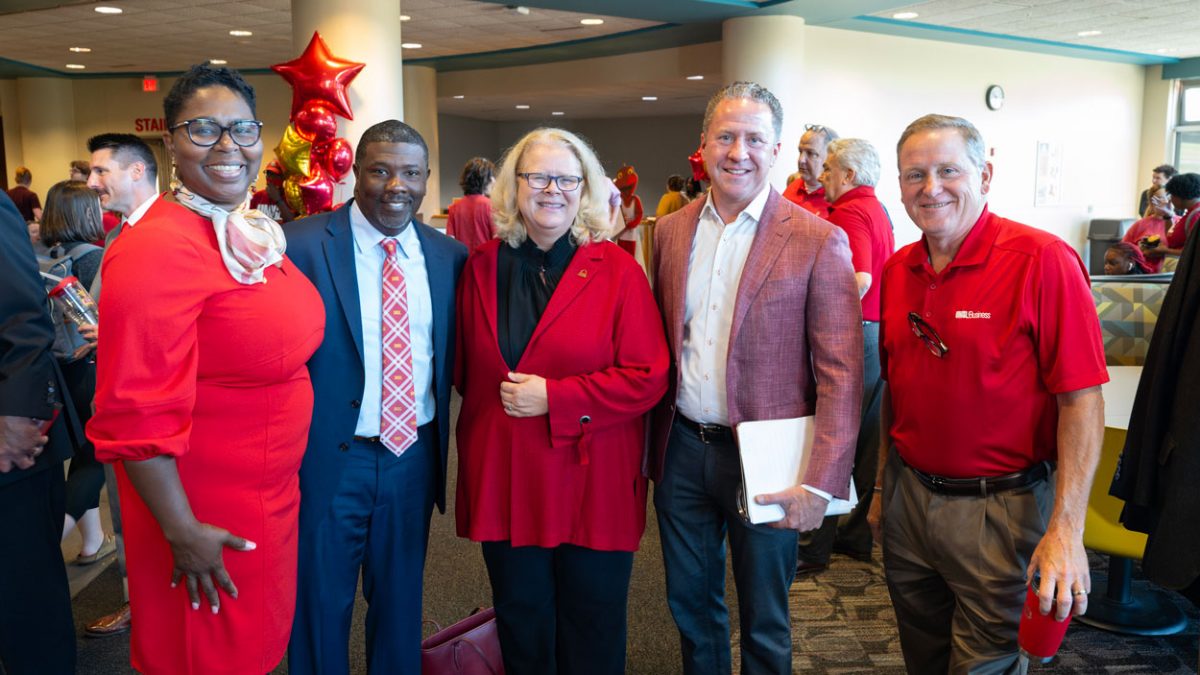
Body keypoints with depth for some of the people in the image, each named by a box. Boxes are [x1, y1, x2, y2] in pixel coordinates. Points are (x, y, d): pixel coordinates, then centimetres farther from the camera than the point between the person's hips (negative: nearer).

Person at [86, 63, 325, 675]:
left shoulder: (253, 234, 5)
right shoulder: (157, 248, -21)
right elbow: (136, 412, -22)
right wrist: (183, 532, -19)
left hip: (271, 497, 8)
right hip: (203, 512, -8)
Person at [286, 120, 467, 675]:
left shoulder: (449, 255, 2)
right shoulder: (302, 245, -10)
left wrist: (441, 445, 1)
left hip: (415, 456, 4)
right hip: (329, 458, -3)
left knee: (400, 602, 21)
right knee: (321, 607, 14)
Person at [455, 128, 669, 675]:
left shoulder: (617, 270, -6)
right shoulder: (482, 267, 5)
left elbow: (648, 377, -11)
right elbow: (466, 370, 14)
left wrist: (554, 398, -17)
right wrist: (500, 399, 0)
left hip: (592, 484, -3)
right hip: (503, 482, 3)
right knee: (522, 630, 18)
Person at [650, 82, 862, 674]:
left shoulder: (817, 241, -11)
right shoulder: (670, 231, 4)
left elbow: (841, 373, -13)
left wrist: (821, 482, -18)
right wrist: (651, 442, 8)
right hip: (682, 449, 4)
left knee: (764, 622, 14)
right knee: (690, 603, 20)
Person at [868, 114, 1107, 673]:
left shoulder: (1042, 260, -15)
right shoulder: (897, 270, 4)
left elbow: (1081, 400, -16)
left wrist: (1065, 530, -21)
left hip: (1000, 506, -6)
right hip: (908, 495, 6)